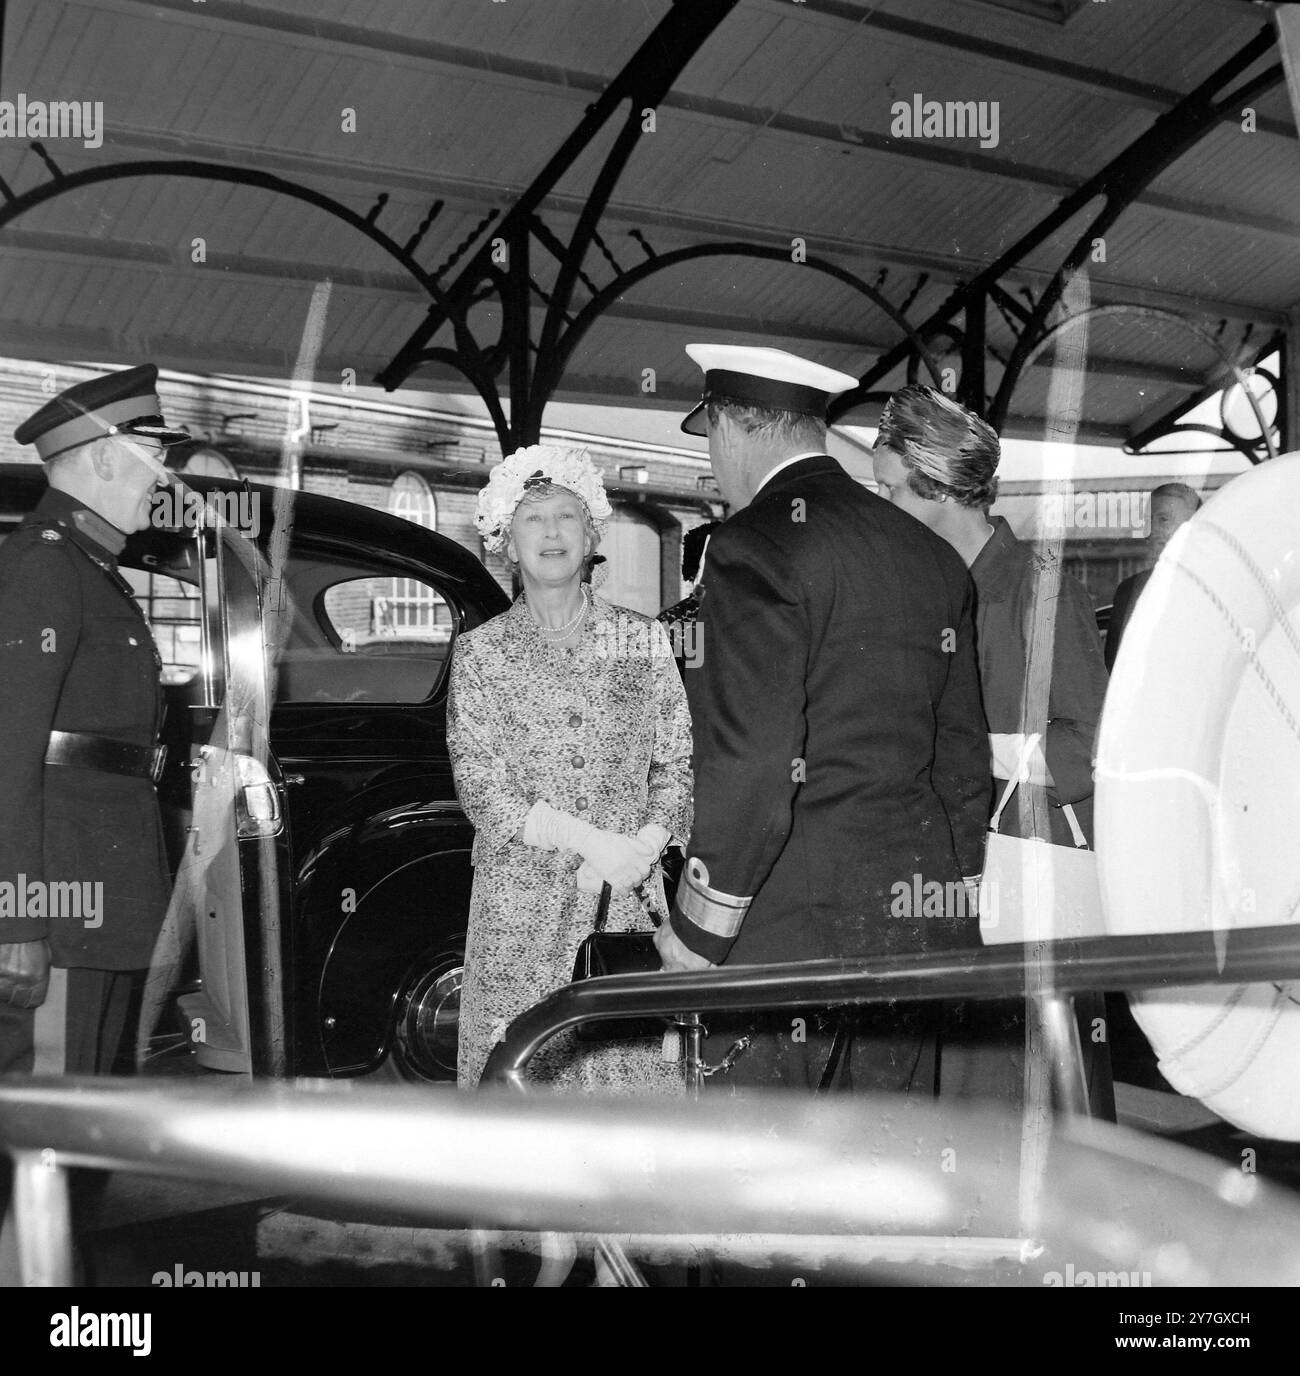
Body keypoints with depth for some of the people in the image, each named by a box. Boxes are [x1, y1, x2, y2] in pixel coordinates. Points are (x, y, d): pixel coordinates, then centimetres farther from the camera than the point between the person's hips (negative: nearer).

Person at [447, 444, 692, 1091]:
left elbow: (679, 759, 6)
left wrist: (646, 844, -11)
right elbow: (481, 791, -4)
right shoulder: (479, 652, 4)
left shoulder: (642, 639, 9)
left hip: (628, 899, 1)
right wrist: (591, 840, -14)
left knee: (636, 1064, 0)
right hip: (521, 905, -1)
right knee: (522, 1073, 0)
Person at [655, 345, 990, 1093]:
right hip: (915, 925, 8)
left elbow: (752, 766, -18)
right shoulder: (933, 556, 12)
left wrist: (695, 935, -9)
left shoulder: (756, 546, -11)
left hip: (789, 924, -7)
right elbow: (965, 757, 15)